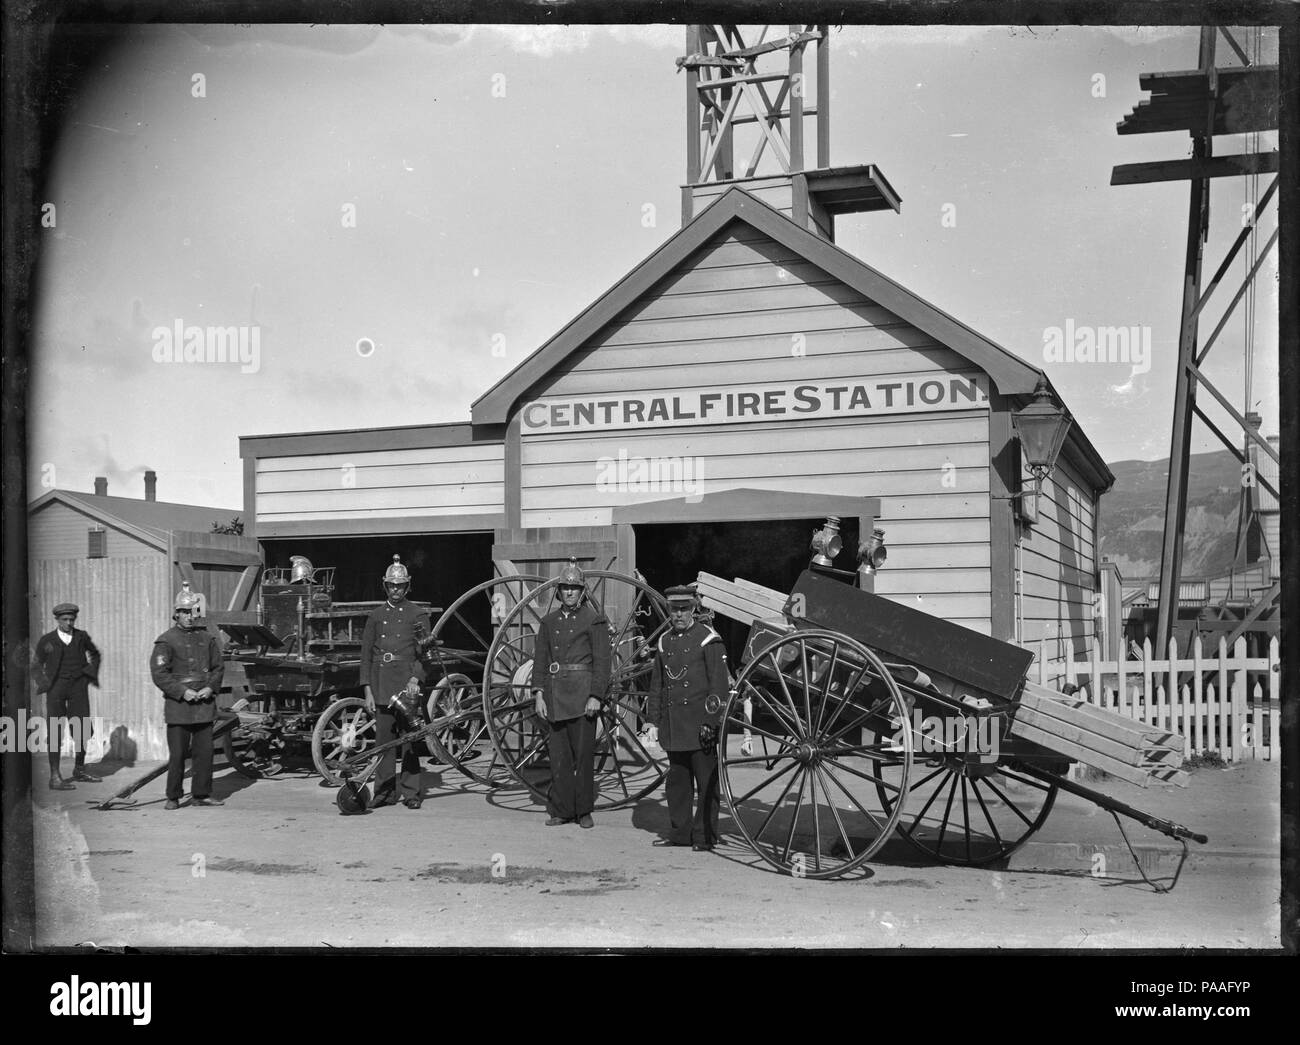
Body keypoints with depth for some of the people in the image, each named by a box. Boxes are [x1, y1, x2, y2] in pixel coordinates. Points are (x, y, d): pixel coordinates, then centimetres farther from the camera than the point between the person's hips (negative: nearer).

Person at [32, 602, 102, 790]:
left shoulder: (81, 637, 8)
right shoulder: (47, 641, 1)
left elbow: (95, 654, 25)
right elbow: (36, 665, 11)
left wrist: (91, 673, 13)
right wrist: (44, 683, -2)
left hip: (78, 686, 3)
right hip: (56, 688, -3)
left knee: (83, 730, 4)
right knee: (55, 732, -5)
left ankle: (79, 770, 22)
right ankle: (55, 777, -6)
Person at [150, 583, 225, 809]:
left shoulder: (208, 638, 9)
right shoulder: (166, 640, -3)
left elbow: (218, 667, 14)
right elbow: (159, 673, -7)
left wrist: (210, 688, -4)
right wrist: (182, 691, -15)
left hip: (204, 704, 4)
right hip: (177, 705, -4)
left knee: (205, 751, 5)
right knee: (177, 754, -1)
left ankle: (201, 794, 15)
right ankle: (173, 797, 9)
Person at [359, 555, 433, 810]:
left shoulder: (418, 615, 6)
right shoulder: (376, 617, 14)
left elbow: (423, 651, -2)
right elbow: (366, 654, 12)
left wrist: (415, 679, -17)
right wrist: (368, 690, 4)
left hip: (406, 682, -3)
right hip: (381, 685, 3)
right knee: (383, 738, 2)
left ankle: (411, 792, 1)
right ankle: (385, 791, 8)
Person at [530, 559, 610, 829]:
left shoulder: (594, 620, 1)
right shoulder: (549, 621, 14)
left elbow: (602, 661, -3)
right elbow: (540, 660, 13)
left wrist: (596, 696, -12)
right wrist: (538, 694, 3)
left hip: (582, 695, -4)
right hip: (555, 694, 4)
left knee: (583, 753, -1)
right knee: (558, 754, 5)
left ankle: (584, 811, 8)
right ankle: (561, 810, 11)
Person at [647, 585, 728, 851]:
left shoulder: (708, 639, -4)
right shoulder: (664, 642, 14)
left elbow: (718, 684, -8)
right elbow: (656, 685, 19)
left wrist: (712, 720, -14)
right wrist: (653, 720, 14)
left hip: (699, 724, -6)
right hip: (672, 725, 6)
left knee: (707, 782, 0)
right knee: (676, 781, 11)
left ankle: (704, 836, 5)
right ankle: (680, 831, 20)